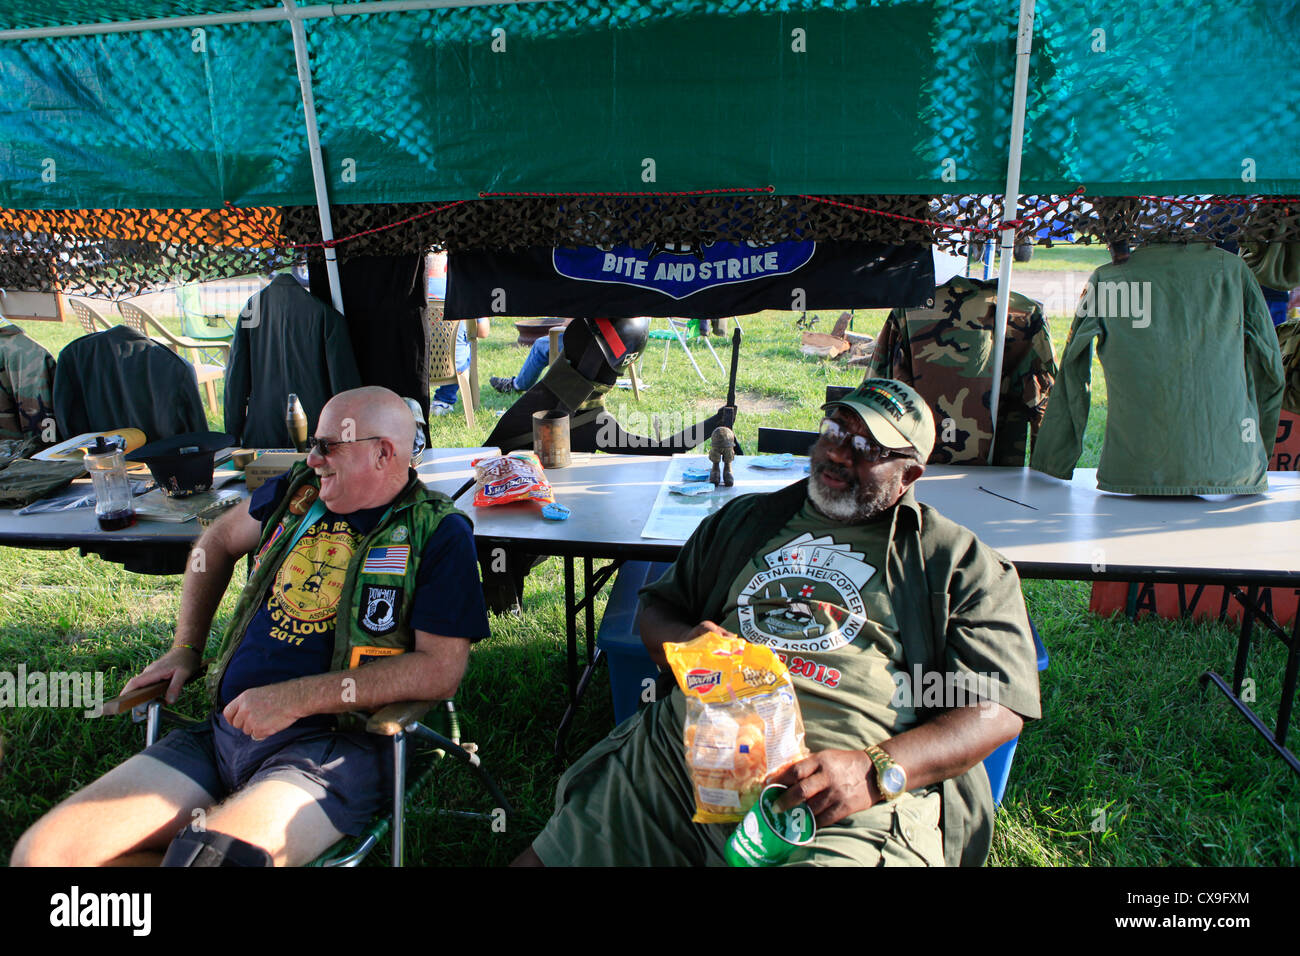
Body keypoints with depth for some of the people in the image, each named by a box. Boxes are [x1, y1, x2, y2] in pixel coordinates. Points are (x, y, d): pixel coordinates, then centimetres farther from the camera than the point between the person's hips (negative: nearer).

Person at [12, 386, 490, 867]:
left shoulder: (438, 532, -6)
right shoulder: (299, 489, 12)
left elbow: (440, 669, -14)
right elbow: (218, 541, 31)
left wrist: (294, 698, -16)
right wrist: (184, 649, 23)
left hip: (335, 747, -6)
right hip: (224, 730, 7)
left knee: (208, 853, -34)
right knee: (41, 851, -7)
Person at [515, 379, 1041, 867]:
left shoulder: (959, 562, 8)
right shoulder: (744, 520, 20)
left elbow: (999, 707, 0)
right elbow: (656, 608, 25)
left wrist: (877, 770, -15)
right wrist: (682, 641, 1)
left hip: (853, 807, -2)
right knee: (541, 858, -9)